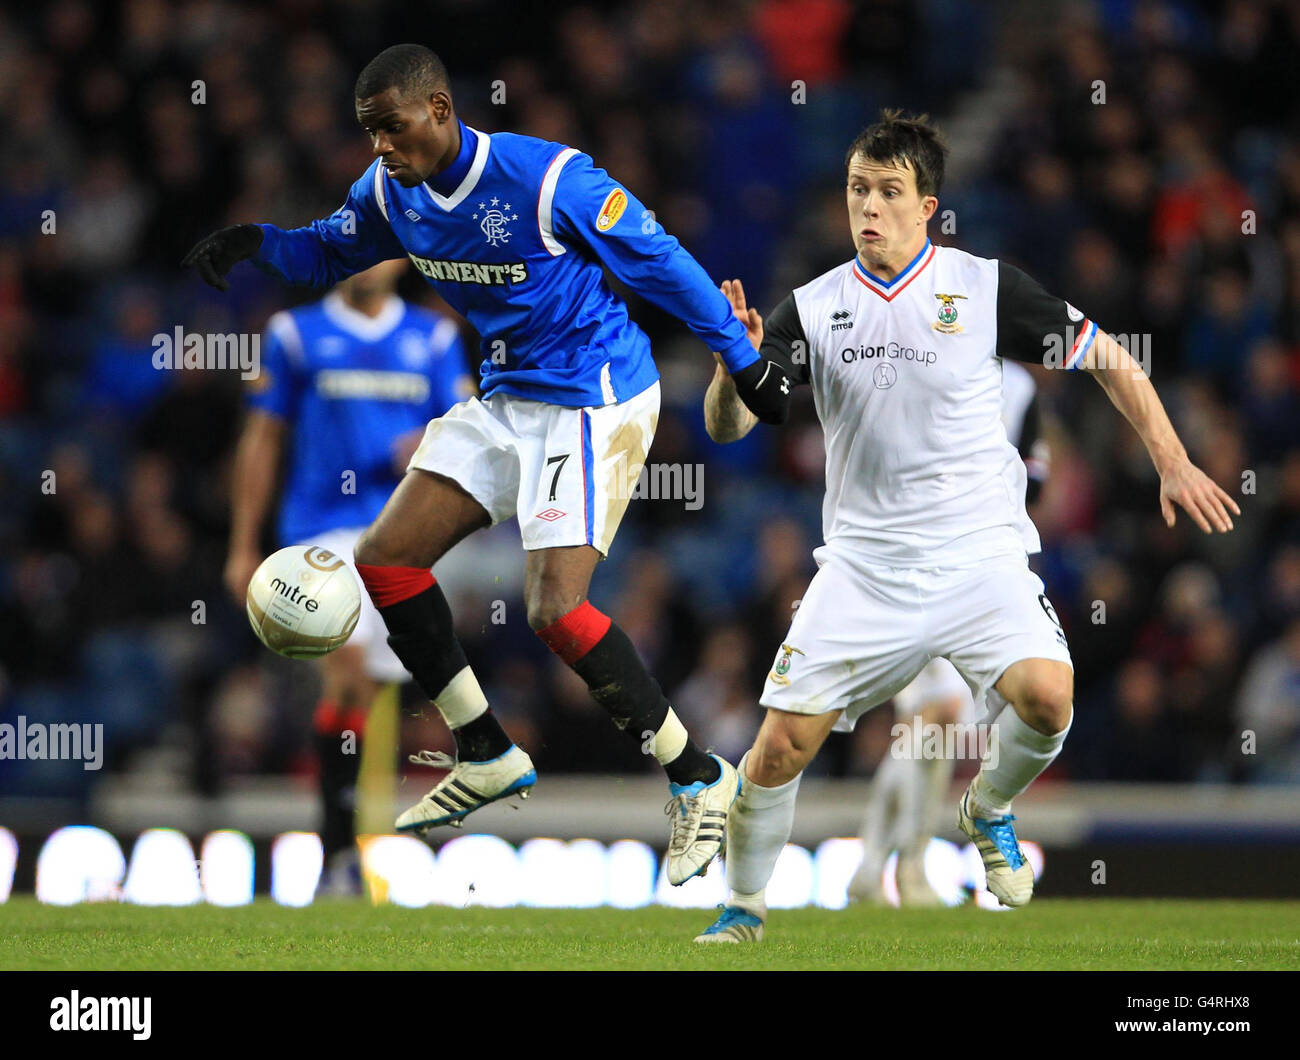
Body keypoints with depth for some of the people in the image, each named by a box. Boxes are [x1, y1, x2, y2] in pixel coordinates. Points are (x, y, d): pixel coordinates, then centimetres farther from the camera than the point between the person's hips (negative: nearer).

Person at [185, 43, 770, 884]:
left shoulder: (549, 179, -23)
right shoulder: (393, 191, -1)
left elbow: (658, 260, -17)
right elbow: (330, 253, 16)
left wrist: (743, 358, -13)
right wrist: (259, 242, -6)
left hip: (593, 402, -8)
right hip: (506, 399, 8)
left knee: (556, 608, -20)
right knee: (385, 558, 3)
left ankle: (699, 779, -4)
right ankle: (488, 757, 17)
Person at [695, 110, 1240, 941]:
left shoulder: (985, 288, -3)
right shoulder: (812, 310, 2)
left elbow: (1108, 358, 5)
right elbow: (727, 427, 1)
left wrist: (1173, 462, -1)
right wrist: (734, 365, -21)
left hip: (980, 555, -1)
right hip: (864, 567, 1)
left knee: (1047, 693, -26)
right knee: (783, 743, -8)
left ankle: (989, 812, 8)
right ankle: (744, 909, 17)